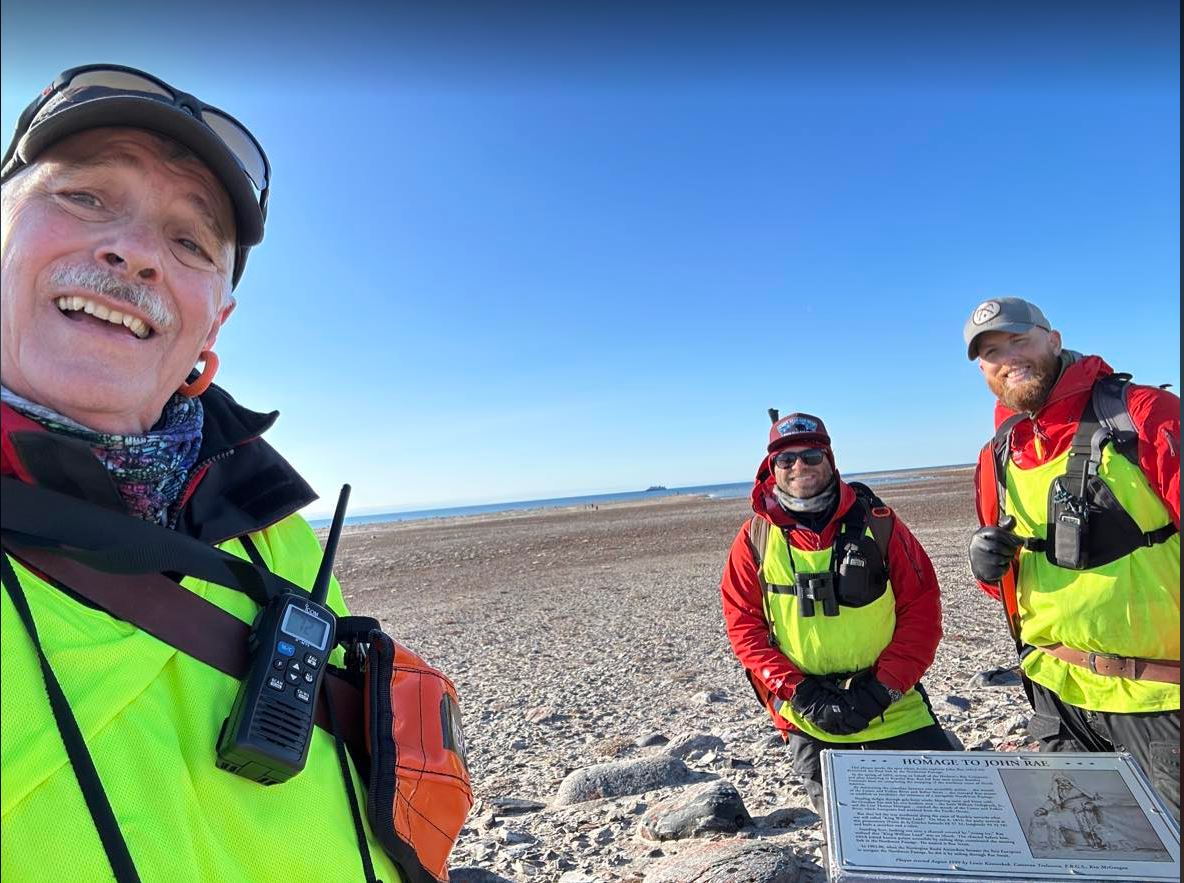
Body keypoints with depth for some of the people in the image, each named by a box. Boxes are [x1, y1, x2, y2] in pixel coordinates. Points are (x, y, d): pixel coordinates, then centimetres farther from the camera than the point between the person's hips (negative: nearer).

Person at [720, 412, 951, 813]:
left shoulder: (876, 521, -6)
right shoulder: (756, 537, -5)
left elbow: (922, 606, -6)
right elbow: (743, 625, -5)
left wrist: (883, 688, -15)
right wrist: (800, 694, -15)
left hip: (892, 707, 0)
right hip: (808, 720, 0)